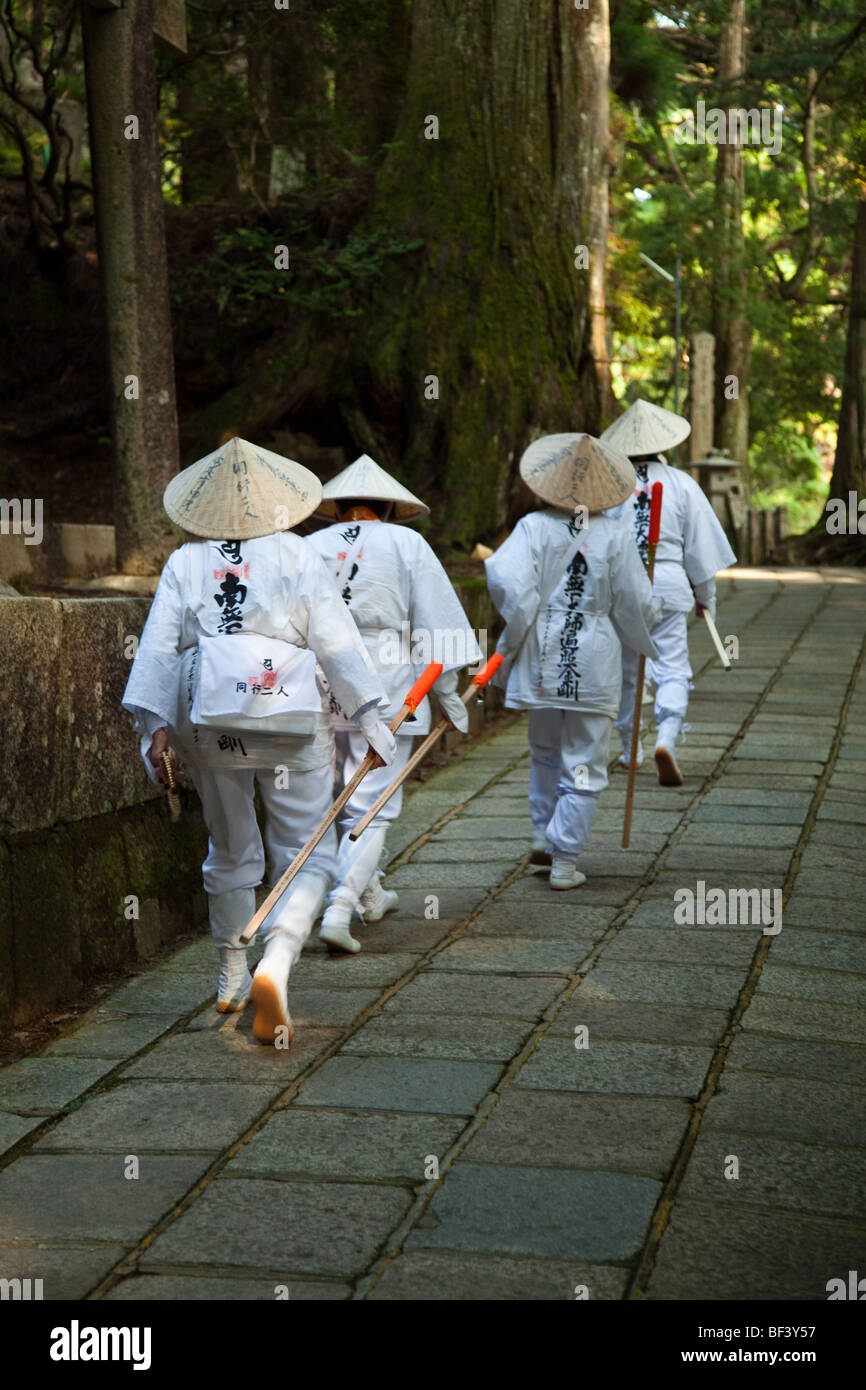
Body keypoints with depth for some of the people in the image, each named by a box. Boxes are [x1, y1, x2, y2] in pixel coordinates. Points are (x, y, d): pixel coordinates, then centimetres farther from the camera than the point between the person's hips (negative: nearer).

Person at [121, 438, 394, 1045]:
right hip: (290, 718, -3)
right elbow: (335, 642, -2)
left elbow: (159, 647, 1)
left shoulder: (185, 563, 7)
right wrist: (369, 718, 1)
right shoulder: (299, 557, 1)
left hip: (209, 719, 3)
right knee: (308, 853, 1)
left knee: (231, 852, 20)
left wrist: (156, 726, 1)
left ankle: (233, 980, 33)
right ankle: (276, 962, -24)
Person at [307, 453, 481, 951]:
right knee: (373, 804, -1)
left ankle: (370, 895, 35)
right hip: (385, 688, -4)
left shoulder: (309, 548, 6)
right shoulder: (406, 544, -1)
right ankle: (340, 910, -14)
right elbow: (436, 622, -2)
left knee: (349, 793, 20)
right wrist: (448, 692, 5)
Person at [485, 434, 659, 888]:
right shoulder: (615, 535, -5)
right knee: (584, 766, 5)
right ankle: (564, 862, 5)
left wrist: (520, 630, -4)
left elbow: (506, 578, -19)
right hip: (595, 664, -1)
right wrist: (645, 642, 18)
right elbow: (635, 604, -2)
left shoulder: (533, 527, -5)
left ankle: (544, 836, 30)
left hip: (542, 662, 2)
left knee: (546, 751, 24)